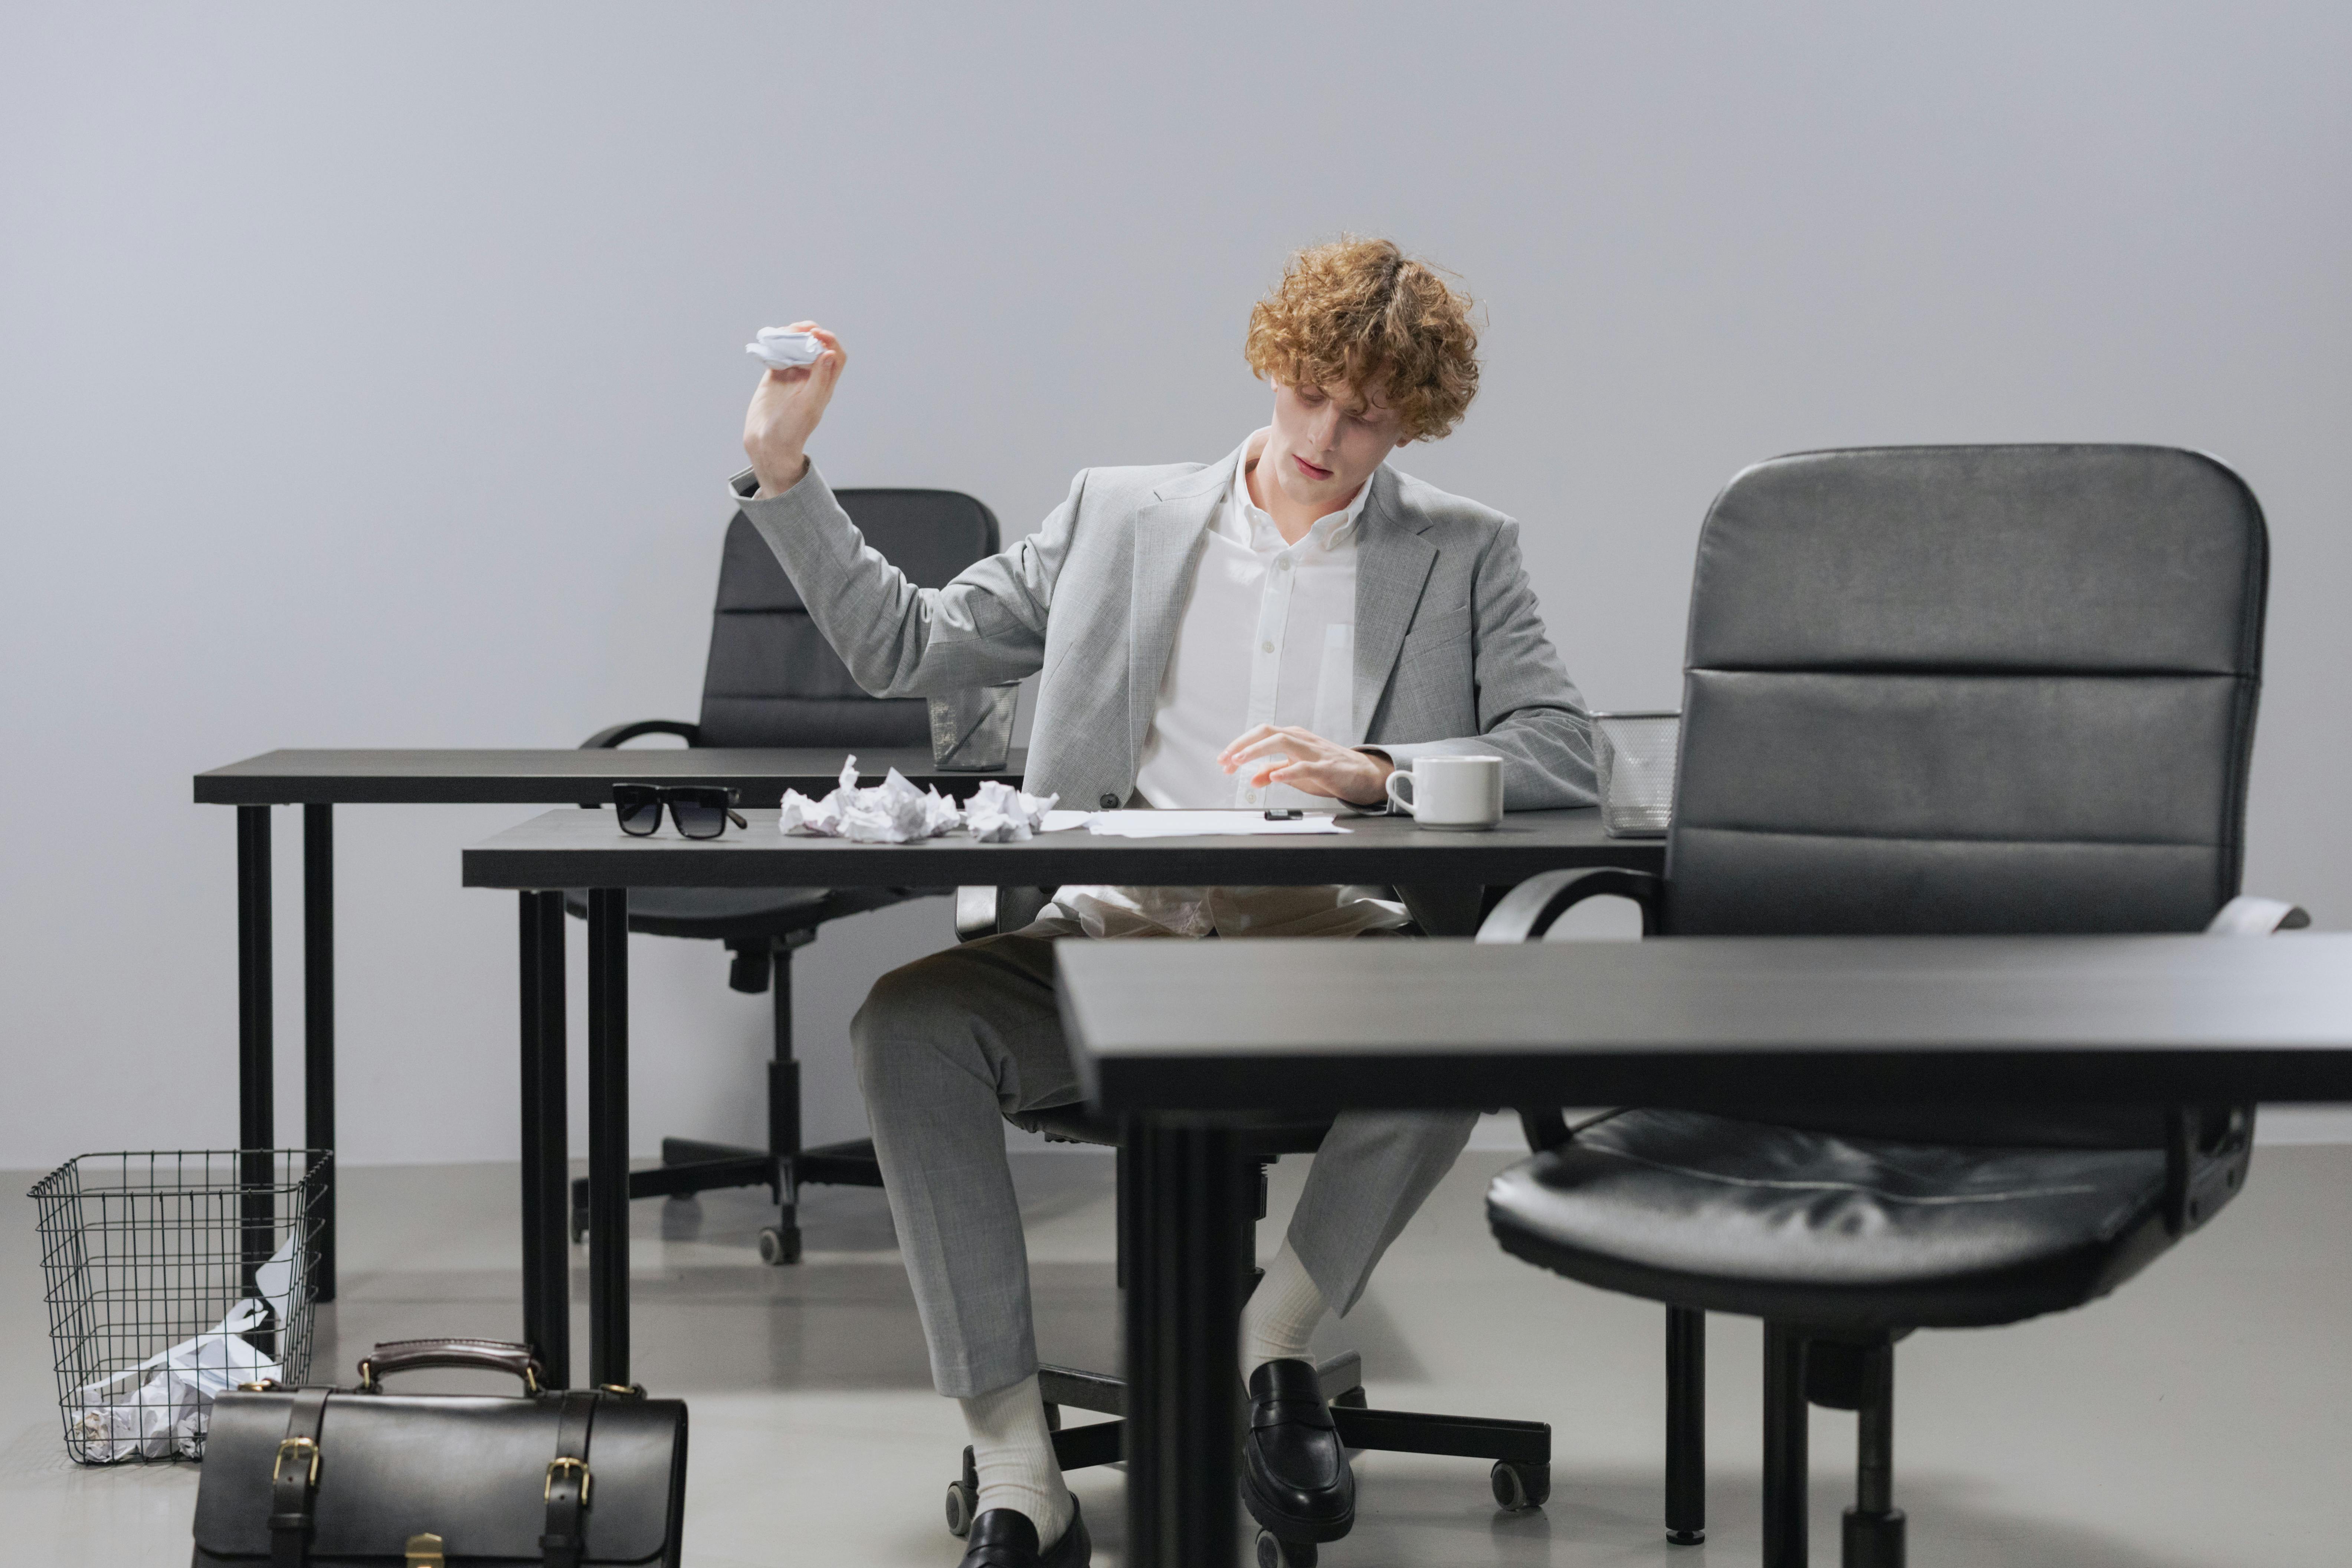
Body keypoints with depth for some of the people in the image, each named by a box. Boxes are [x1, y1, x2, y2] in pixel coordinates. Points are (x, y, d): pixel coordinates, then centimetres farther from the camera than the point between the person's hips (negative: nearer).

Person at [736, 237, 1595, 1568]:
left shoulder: (1461, 555, 13)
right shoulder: (1120, 519, 18)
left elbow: (1562, 753, 1)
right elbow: (905, 647, 19)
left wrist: (1372, 771, -15)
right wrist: (786, 470, 10)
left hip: (1328, 945, -1)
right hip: (1114, 937, 2)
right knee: (909, 1023, -29)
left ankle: (1278, 1344, -7)